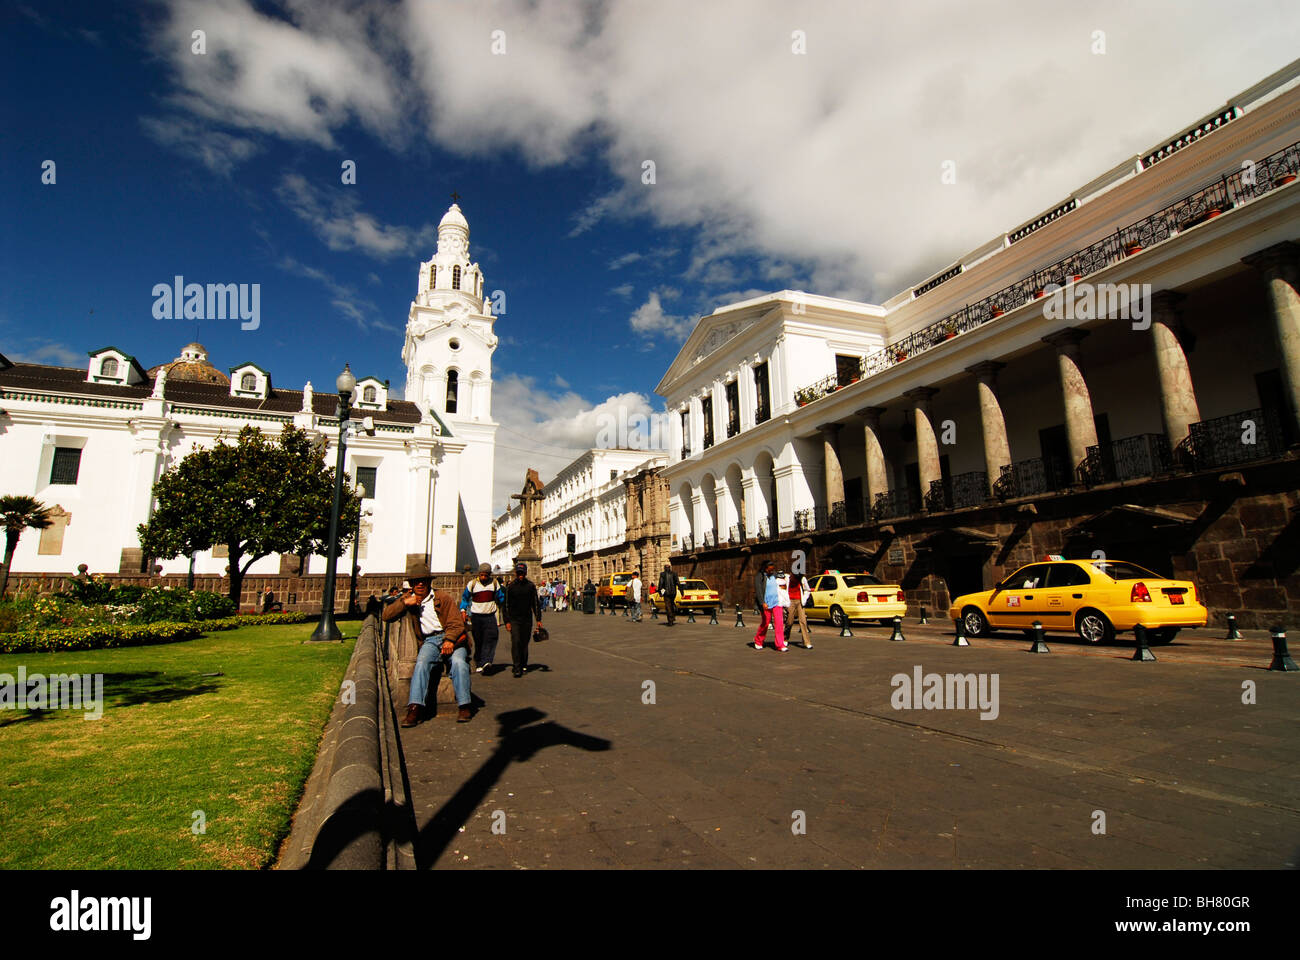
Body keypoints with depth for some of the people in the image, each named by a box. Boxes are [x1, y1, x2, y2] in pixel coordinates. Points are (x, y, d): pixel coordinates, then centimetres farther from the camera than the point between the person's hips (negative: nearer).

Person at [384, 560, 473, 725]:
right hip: (429, 641, 2)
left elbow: (456, 623, -1)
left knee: (458, 662, -30)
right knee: (421, 663, -30)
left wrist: (449, 640, -20)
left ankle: (464, 706, -27)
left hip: (450, 638, -2)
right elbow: (386, 616, 10)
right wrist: (404, 603, -5)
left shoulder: (443, 598, 6)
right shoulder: (407, 599, 17)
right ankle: (415, 708, -35)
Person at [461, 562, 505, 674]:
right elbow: (465, 597, 10)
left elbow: (501, 597, 16)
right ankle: (480, 663, 16)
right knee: (478, 641, 5)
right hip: (476, 616, 0)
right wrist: (463, 610, -2)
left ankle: (486, 662, -25)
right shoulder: (472, 584, 2)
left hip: (490, 616, 0)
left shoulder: (494, 583, 5)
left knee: (490, 638, -16)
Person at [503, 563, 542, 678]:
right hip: (514, 619, -1)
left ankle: (524, 665, 22)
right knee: (516, 642, -11)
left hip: (527, 619, 2)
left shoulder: (531, 586, 3)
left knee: (525, 643, 9)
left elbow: (535, 603, 7)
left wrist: (538, 619, 3)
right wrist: (507, 621, -4)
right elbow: (506, 605, 2)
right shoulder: (510, 586, -1)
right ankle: (517, 668, -9)